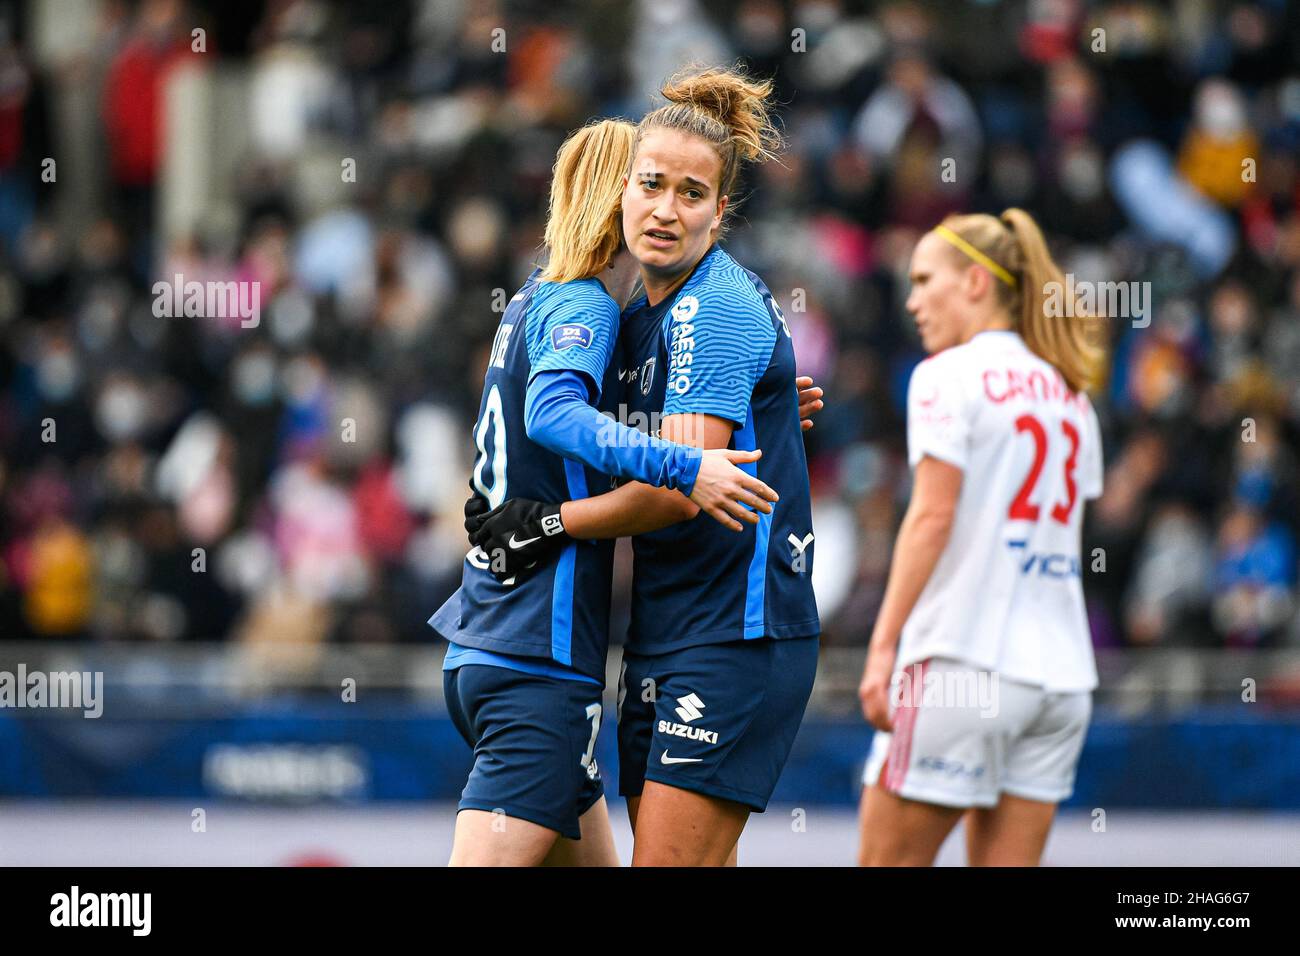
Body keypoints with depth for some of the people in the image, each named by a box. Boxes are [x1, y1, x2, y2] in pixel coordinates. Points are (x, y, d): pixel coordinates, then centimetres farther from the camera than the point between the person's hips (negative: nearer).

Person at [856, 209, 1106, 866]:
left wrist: (883, 645, -12)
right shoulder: (1069, 395, 18)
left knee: (886, 861, -1)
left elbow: (932, 515, -11)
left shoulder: (948, 376, -4)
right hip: (1061, 674, 7)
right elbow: (1064, 532, 16)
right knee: (1005, 864, 6)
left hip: (964, 661, -7)